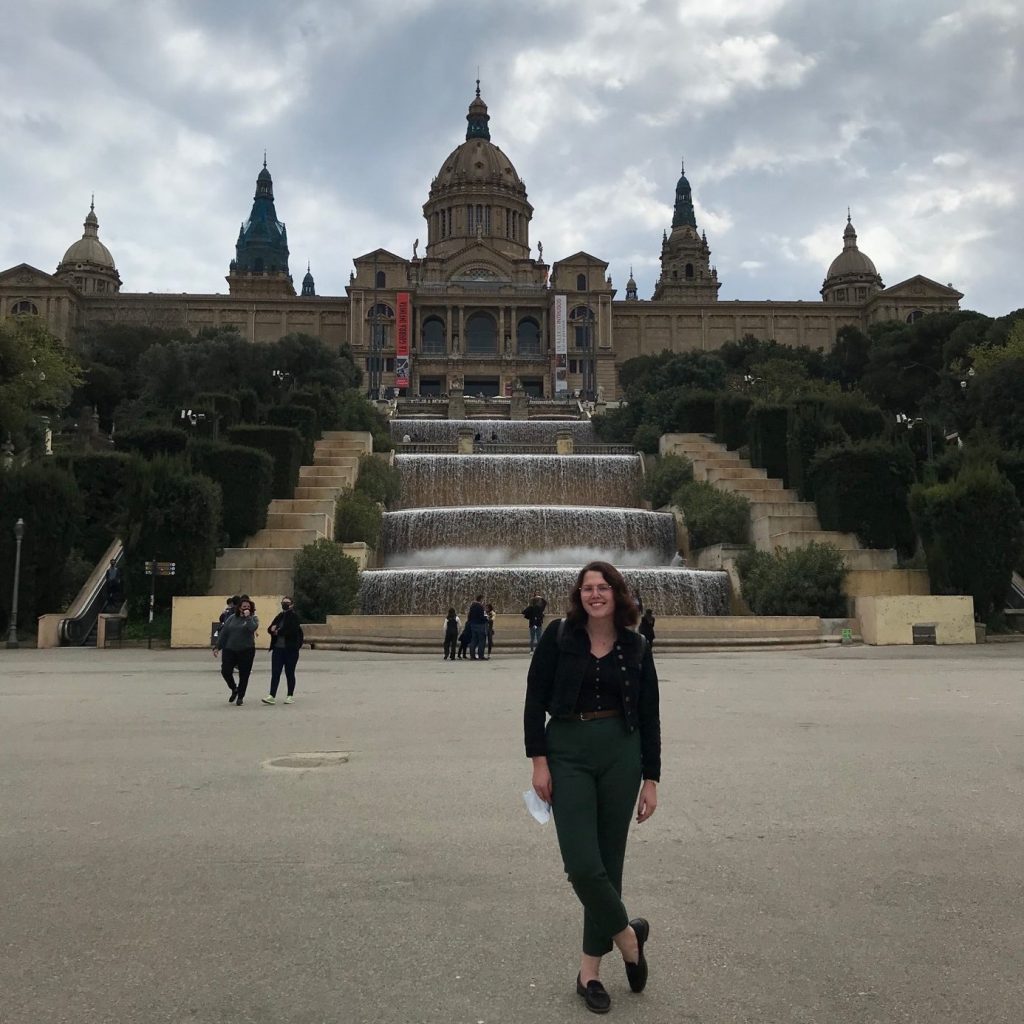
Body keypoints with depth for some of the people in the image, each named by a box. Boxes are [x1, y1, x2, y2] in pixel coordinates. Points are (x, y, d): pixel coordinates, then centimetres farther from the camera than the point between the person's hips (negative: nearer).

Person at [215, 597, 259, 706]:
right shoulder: (232, 618, 7)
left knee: (244, 675, 2)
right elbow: (223, 633, 10)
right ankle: (234, 690, 23)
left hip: (246, 651, -2)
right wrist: (217, 647, 8)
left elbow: (253, 628, -22)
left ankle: (240, 697, 18)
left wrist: (248, 617, -18)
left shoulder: (253, 618, 0)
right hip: (229, 650, 2)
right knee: (225, 671, -4)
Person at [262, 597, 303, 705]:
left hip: (291, 649, -5)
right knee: (275, 673, -2)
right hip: (278, 648, 5)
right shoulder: (279, 616, 15)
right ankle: (272, 696, -4)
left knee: (289, 673, 4)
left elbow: (291, 630, -19)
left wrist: (278, 632, -8)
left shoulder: (294, 617, -4)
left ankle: (290, 696, 13)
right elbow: (270, 629, 10)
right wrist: (272, 629, -13)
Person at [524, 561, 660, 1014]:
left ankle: (590, 969, 23)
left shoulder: (635, 646, 2)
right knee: (582, 865, -7)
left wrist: (651, 779, 3)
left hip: (621, 755, 2)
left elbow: (649, 716, 6)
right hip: (568, 754, -1)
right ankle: (627, 934, 21)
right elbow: (535, 699, -2)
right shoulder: (558, 635, -3)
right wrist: (538, 759, -8)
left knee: (608, 862, 7)